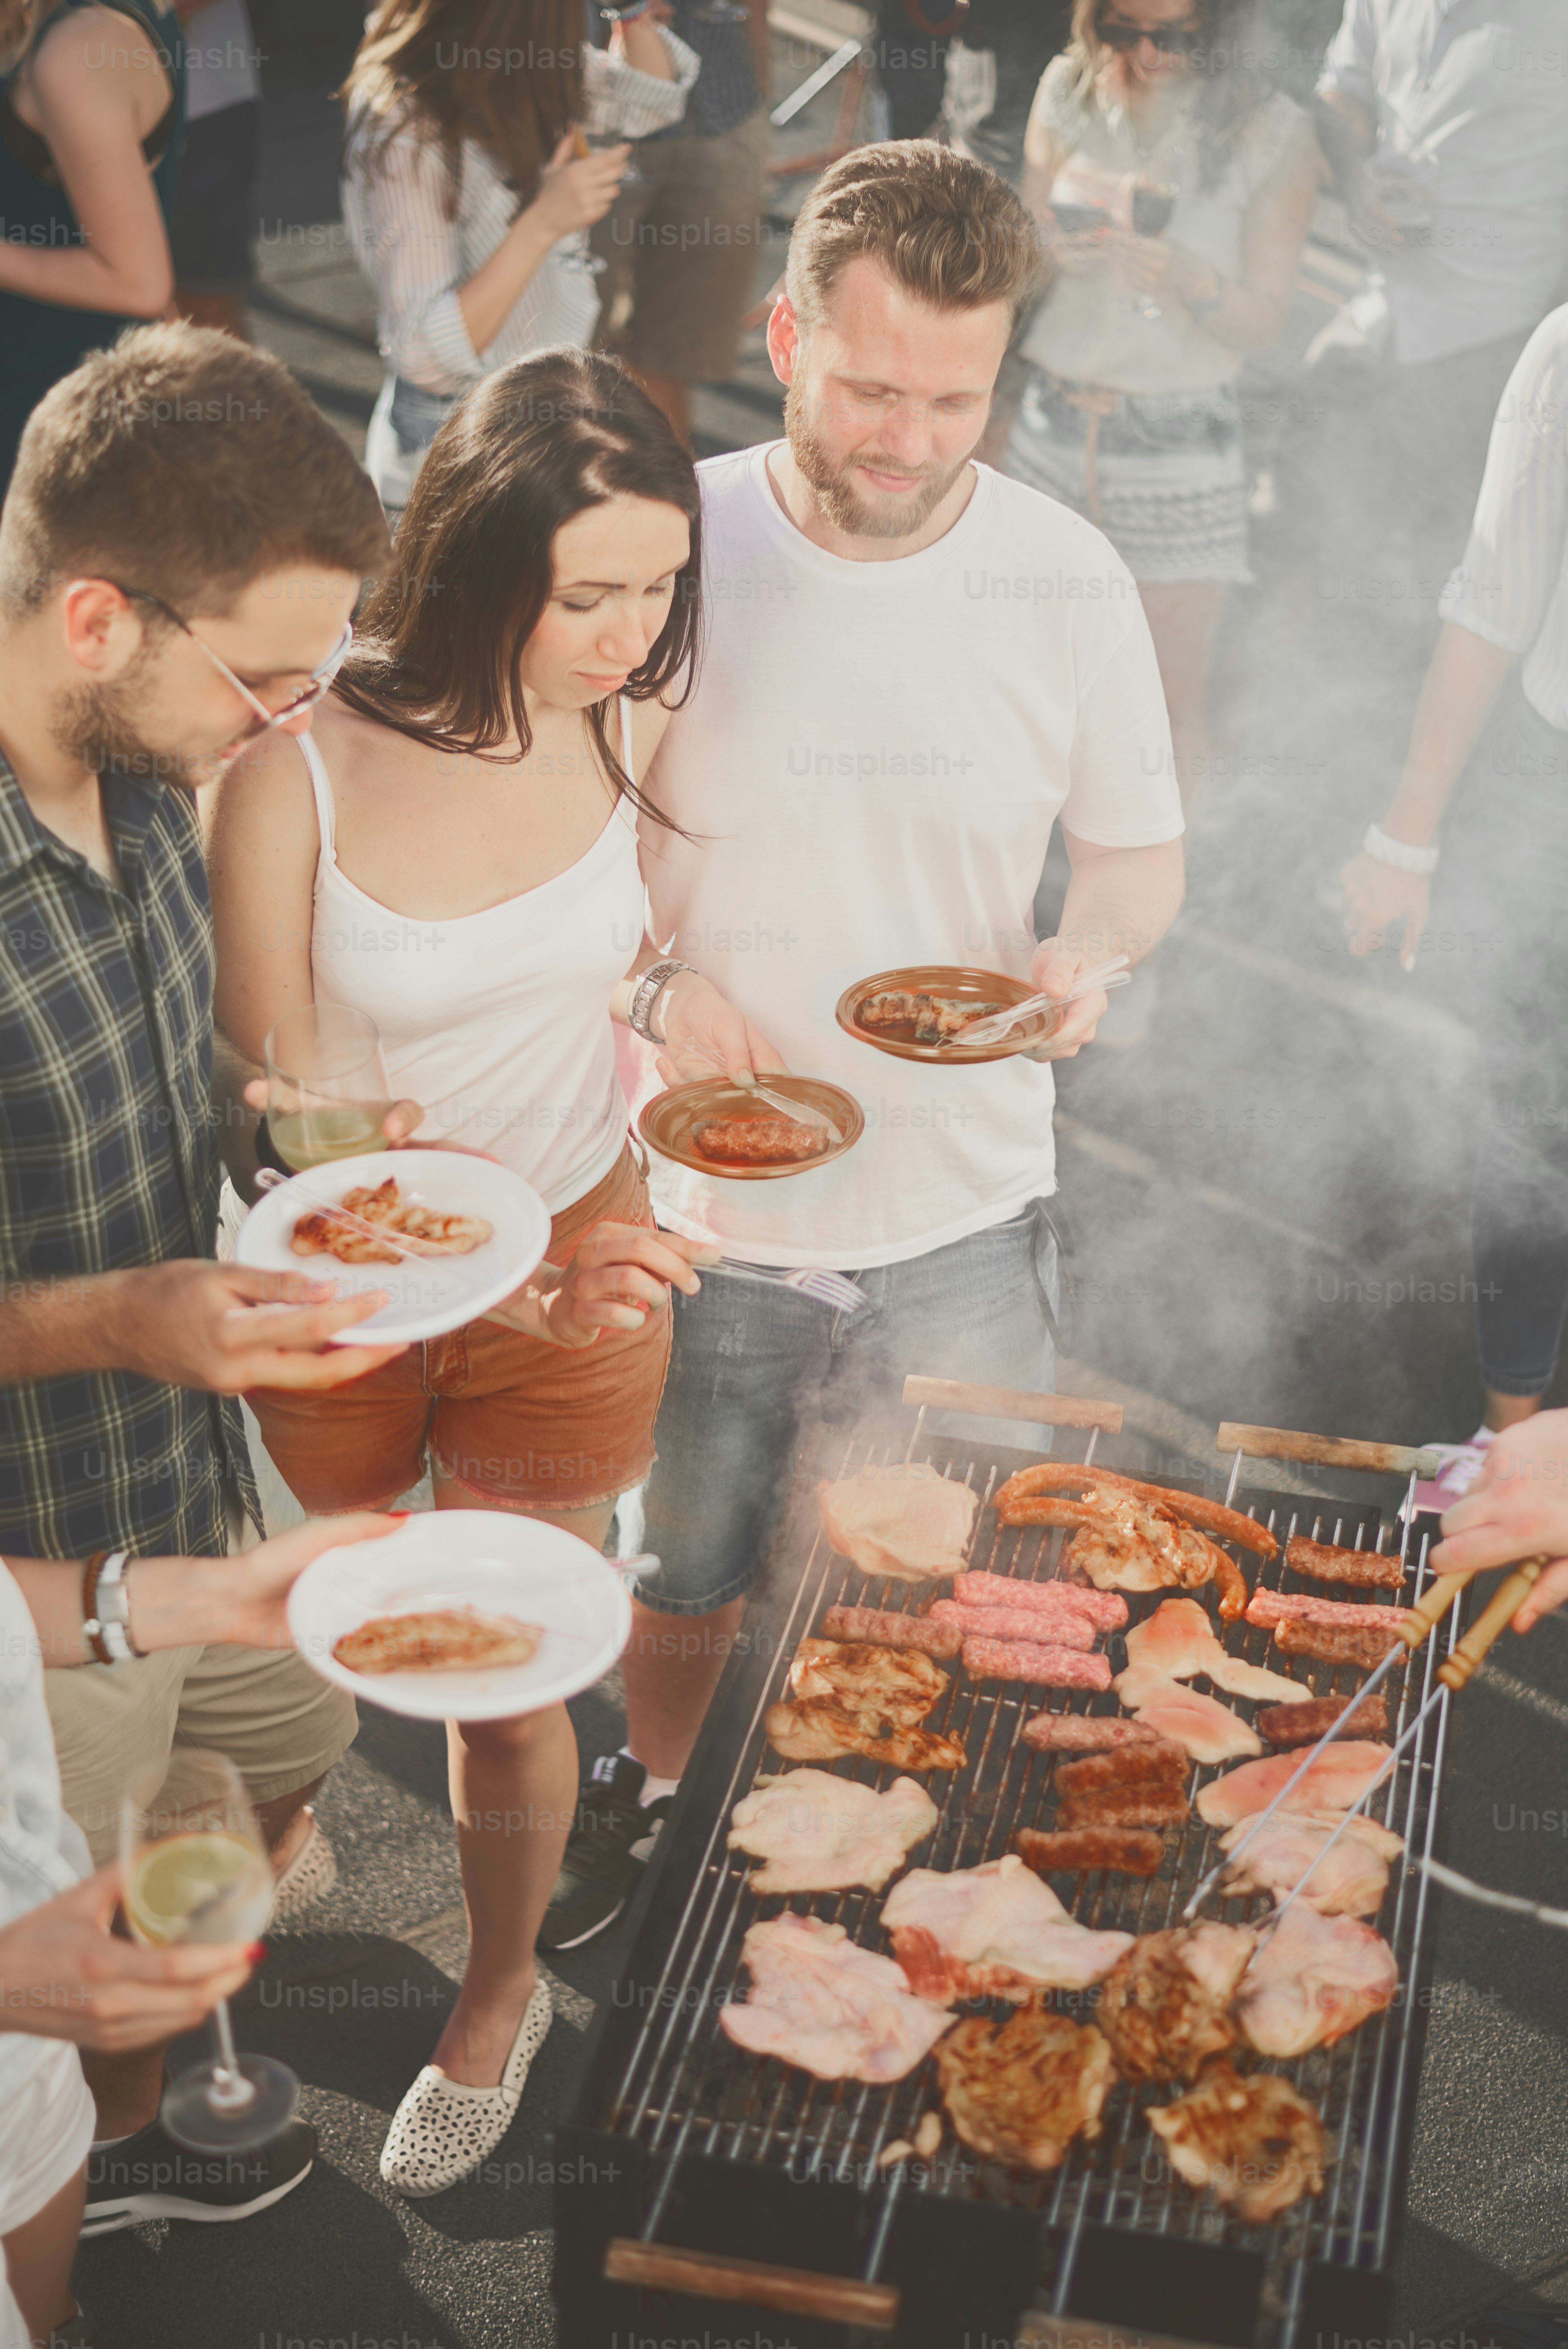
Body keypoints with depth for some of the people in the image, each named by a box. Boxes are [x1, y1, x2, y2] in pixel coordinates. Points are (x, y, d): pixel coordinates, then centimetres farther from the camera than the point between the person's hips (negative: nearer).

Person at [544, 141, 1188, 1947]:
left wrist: (1078, 955, -19)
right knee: (683, 1558, 21)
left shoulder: (1067, 577, -9)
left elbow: (1137, 854, 3)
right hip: (700, 1203, 0)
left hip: (963, 1208, 1)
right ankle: (651, 1791, 52)